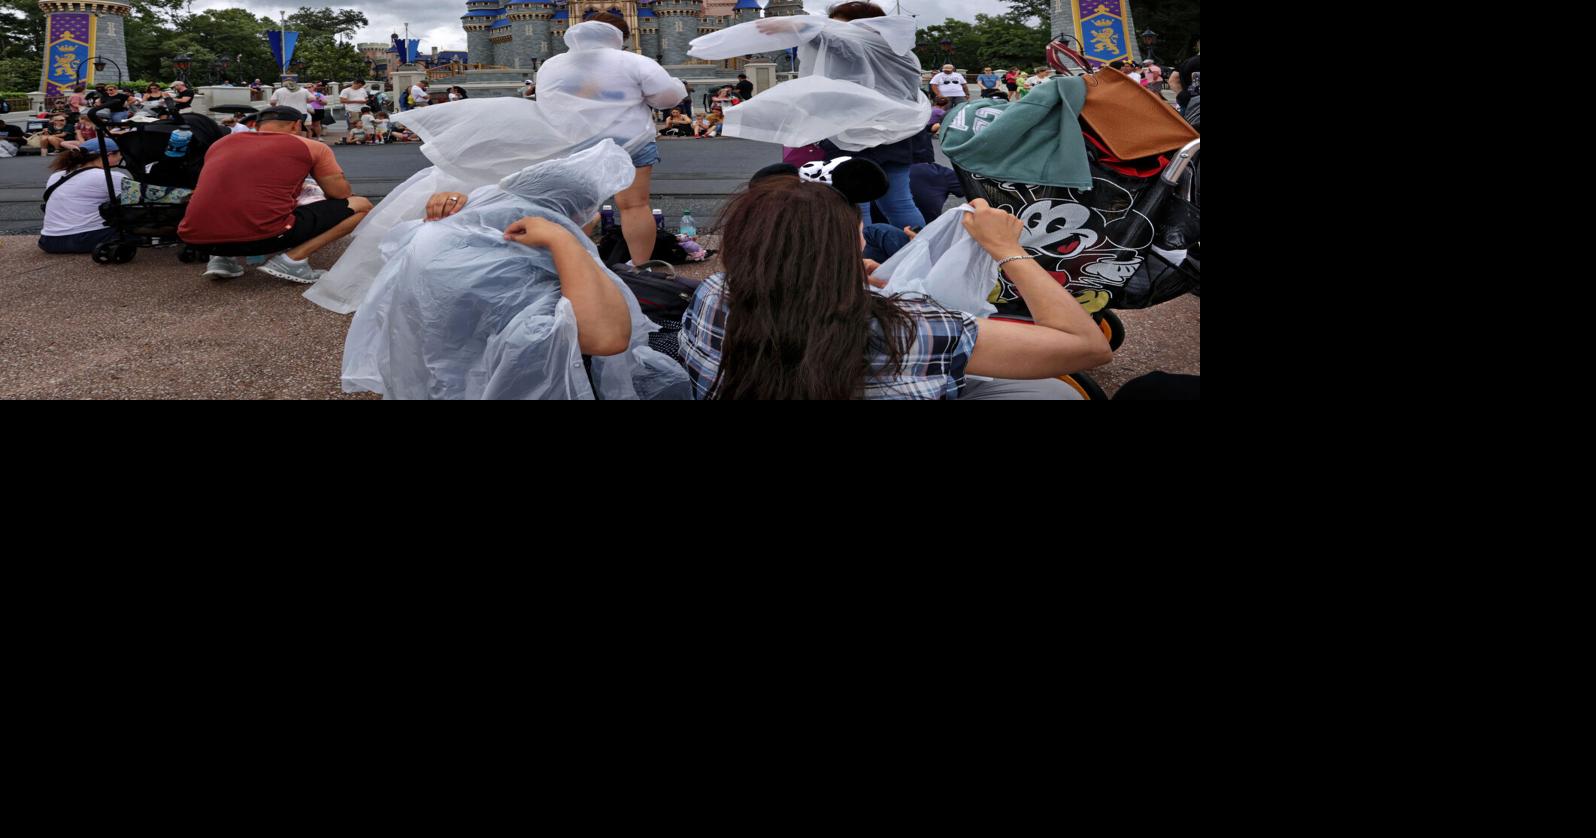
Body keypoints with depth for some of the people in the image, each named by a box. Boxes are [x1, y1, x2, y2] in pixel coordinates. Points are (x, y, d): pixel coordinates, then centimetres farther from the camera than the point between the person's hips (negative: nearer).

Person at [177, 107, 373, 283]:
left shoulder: (221, 143, 24)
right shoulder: (310, 147, 10)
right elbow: (341, 195, 14)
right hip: (262, 236, -5)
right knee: (361, 206, 10)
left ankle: (221, 257, 15)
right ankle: (293, 258, -5)